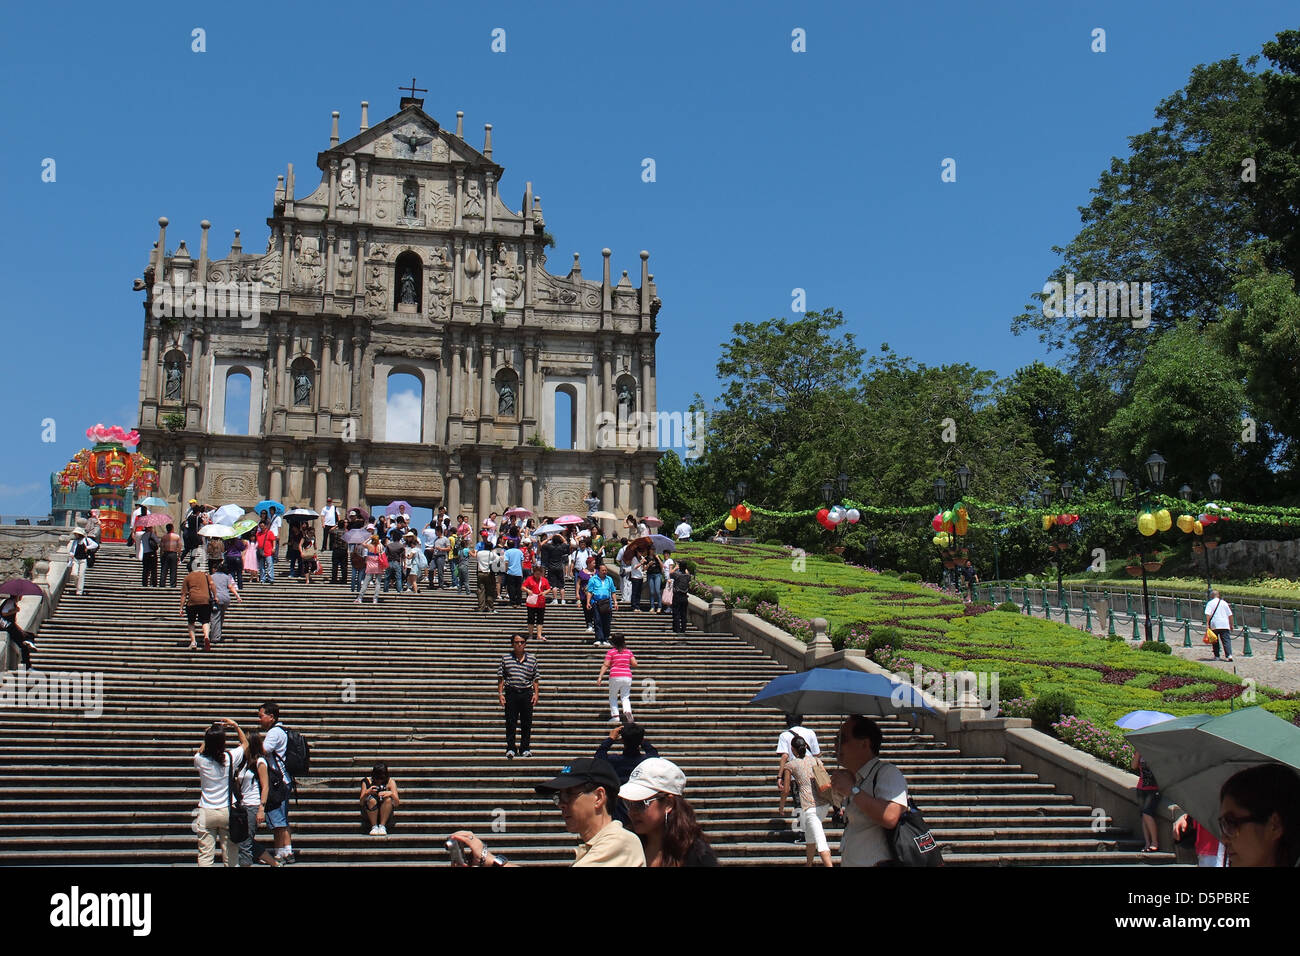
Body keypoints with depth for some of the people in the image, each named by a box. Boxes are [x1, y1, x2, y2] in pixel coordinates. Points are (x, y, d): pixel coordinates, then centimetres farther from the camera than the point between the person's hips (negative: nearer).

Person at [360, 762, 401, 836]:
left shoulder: (390, 782, 0)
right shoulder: (367, 781, -1)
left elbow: (397, 803, -7)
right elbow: (361, 803, -9)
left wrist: (391, 794, -27)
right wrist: (367, 793, -28)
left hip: (385, 814, 0)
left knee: (388, 799, -28)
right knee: (372, 800, -30)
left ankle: (382, 826, -20)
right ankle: (374, 827, -16)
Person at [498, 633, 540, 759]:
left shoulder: (532, 659, 8)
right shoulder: (506, 659, 4)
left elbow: (535, 679, 10)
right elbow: (501, 678, 5)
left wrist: (536, 693, 1)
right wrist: (500, 694, -3)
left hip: (527, 693, 1)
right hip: (511, 693, -1)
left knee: (526, 723, 4)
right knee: (510, 723, -1)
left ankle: (526, 748, 13)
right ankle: (510, 749, 4)